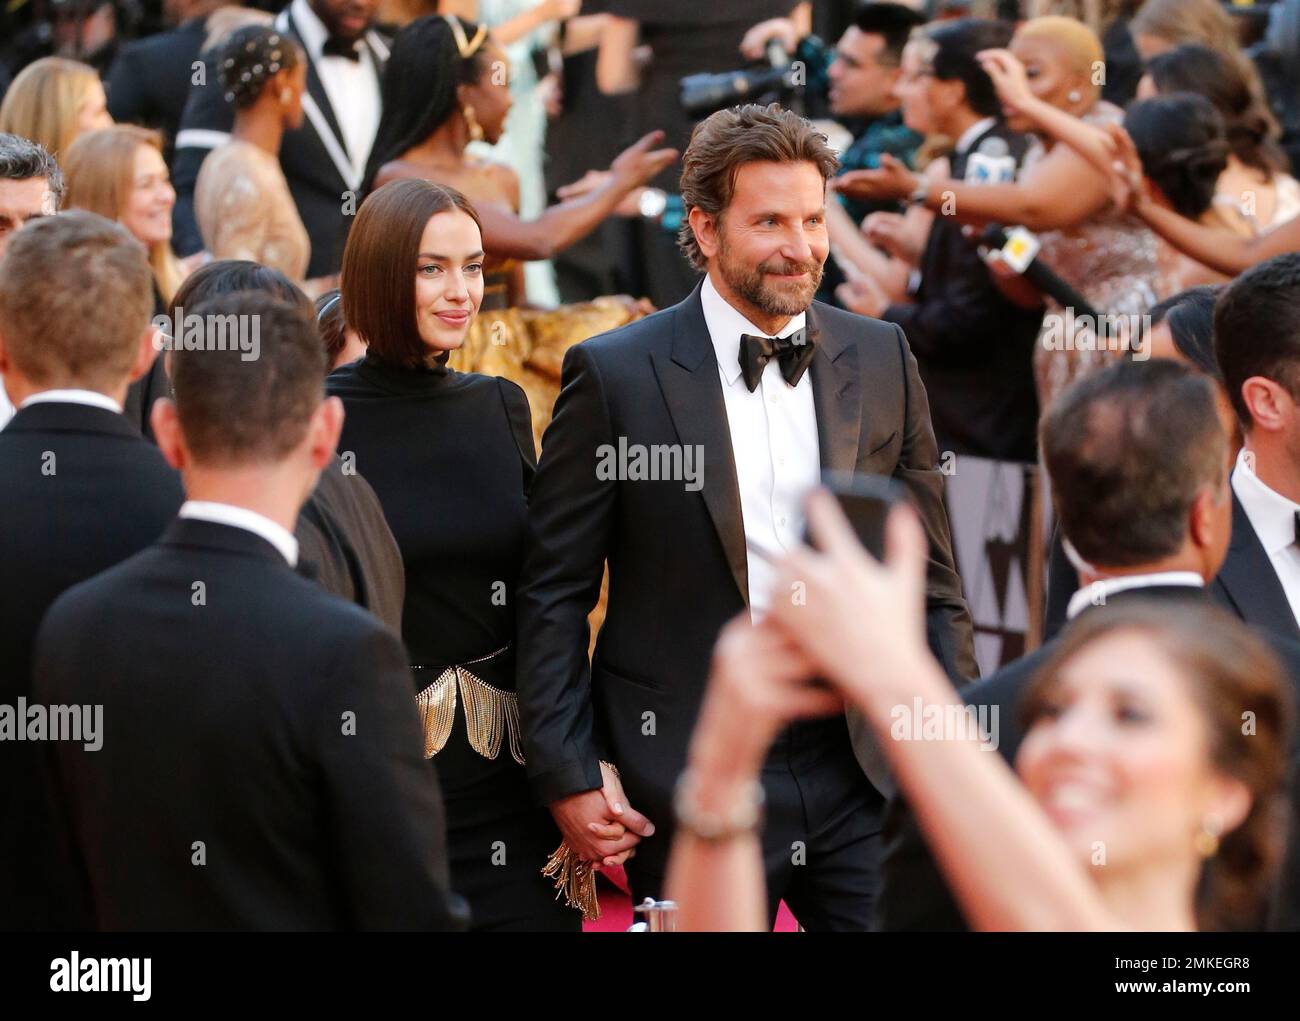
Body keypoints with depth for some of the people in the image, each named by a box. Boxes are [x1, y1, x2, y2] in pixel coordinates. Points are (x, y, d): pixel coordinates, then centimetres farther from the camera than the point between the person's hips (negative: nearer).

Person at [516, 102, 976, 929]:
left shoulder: (882, 359, 7)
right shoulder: (616, 376, -3)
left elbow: (931, 580, 12)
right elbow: (554, 594, -1)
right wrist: (568, 776, -7)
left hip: (864, 773, 3)